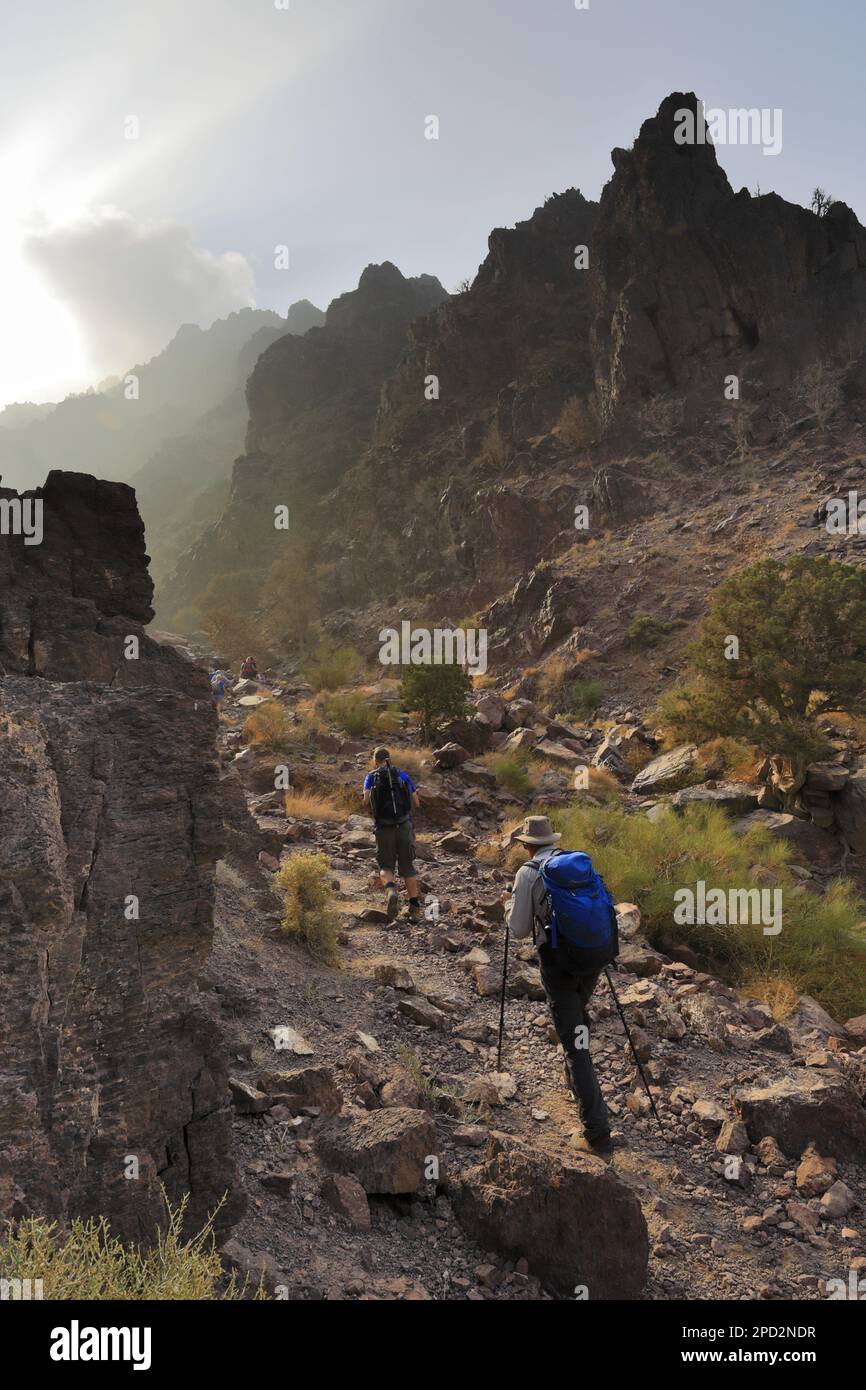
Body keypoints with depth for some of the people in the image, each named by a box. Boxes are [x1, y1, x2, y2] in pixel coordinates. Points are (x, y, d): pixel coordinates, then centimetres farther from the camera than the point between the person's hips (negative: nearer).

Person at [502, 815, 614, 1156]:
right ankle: (577, 1077, 47)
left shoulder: (528, 873, -5)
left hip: (559, 963, -5)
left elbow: (519, 931, -1)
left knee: (574, 1042, -1)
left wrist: (510, 904, 17)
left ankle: (598, 1132, -2)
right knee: (578, 1016, 31)